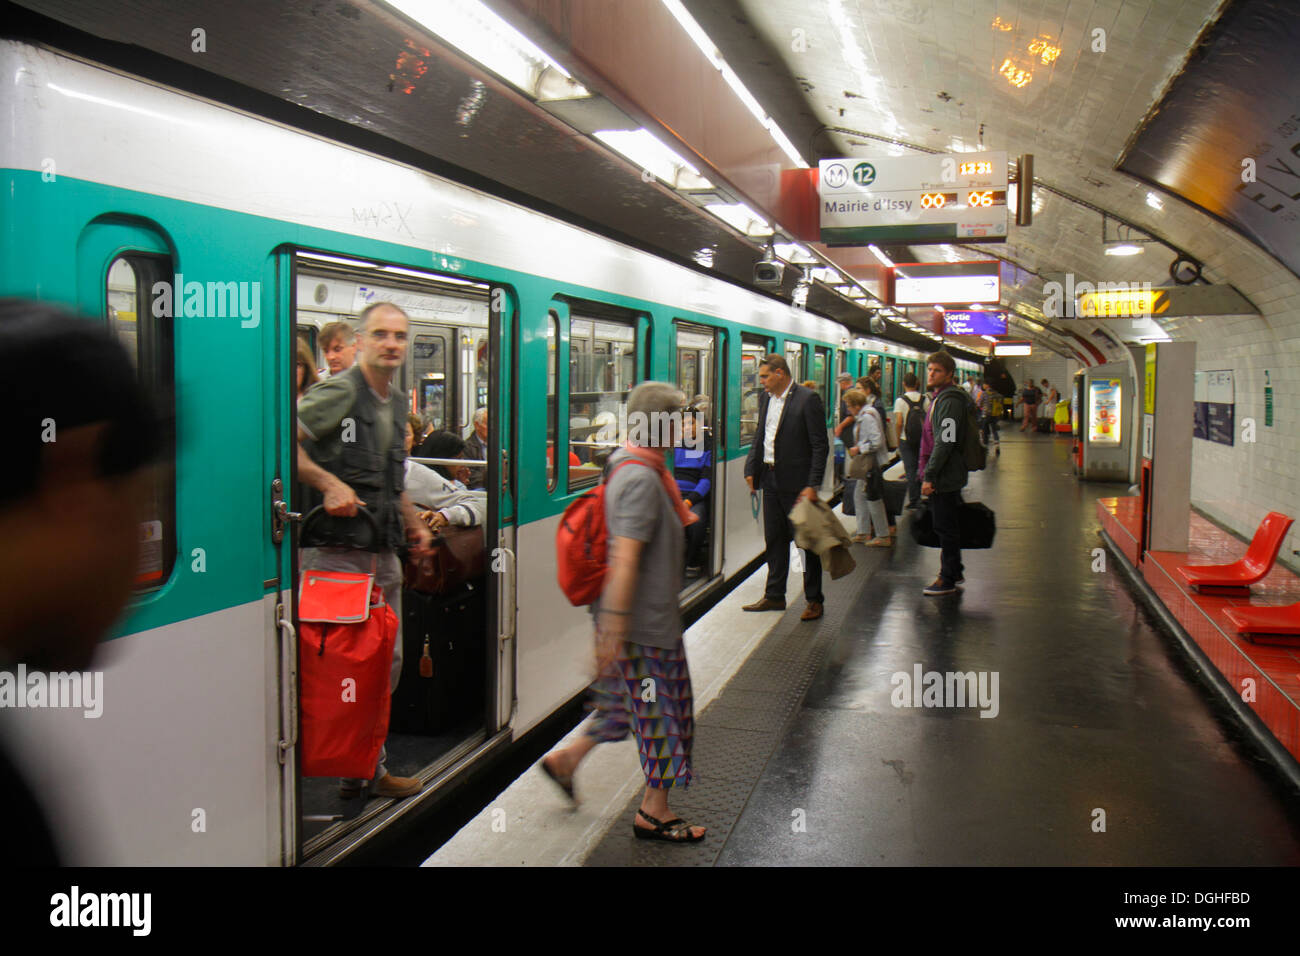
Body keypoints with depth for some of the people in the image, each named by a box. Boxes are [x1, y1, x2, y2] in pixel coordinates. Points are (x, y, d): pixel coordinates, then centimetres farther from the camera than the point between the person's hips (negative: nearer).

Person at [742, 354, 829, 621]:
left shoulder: (808, 399, -12)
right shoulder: (766, 399, 10)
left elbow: (820, 446, -13)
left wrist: (812, 485, -17)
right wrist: (751, 469, 8)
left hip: (797, 483, -7)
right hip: (771, 481, 7)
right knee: (774, 539, 13)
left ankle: (814, 600, 13)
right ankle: (774, 596, 24)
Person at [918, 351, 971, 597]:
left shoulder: (950, 400, -17)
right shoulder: (939, 397, 15)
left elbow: (946, 443, -23)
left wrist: (929, 475, -23)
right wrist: (926, 472, 20)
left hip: (946, 476, -10)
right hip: (942, 476, 10)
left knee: (946, 527, -3)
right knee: (946, 526, 18)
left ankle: (948, 579, 5)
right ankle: (954, 572, 29)